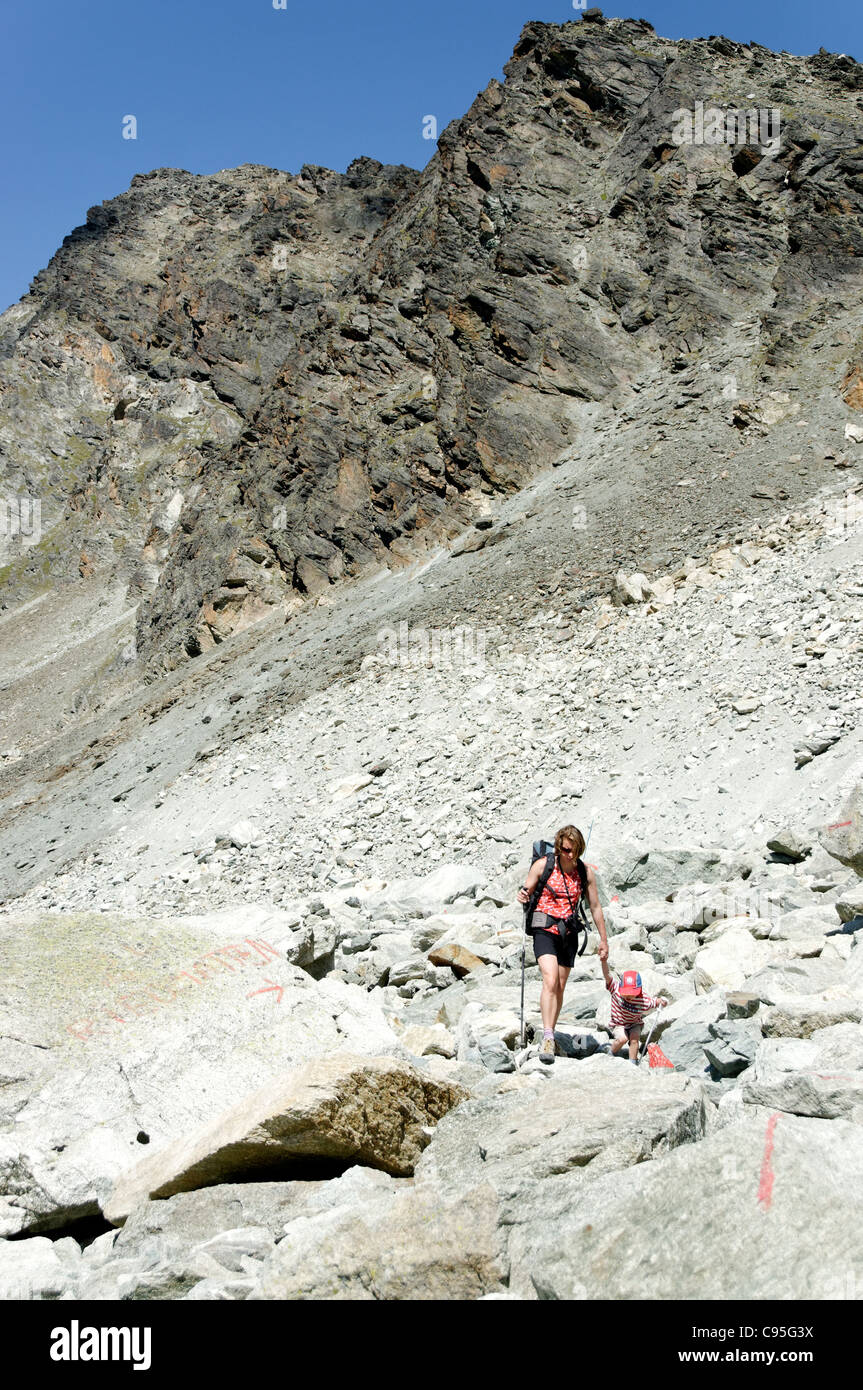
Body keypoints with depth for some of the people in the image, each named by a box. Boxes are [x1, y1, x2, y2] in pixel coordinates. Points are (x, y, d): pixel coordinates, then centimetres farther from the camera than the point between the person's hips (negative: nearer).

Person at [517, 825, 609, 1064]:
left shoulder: (586, 872, 1)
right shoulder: (543, 865, -7)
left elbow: (595, 907, 10)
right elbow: (526, 891, 3)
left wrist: (603, 939, 13)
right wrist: (522, 896, -22)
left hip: (569, 932, 4)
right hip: (545, 929, -3)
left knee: (560, 987, 7)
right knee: (550, 980, -21)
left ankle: (550, 1034, 19)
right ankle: (547, 1038, -23)